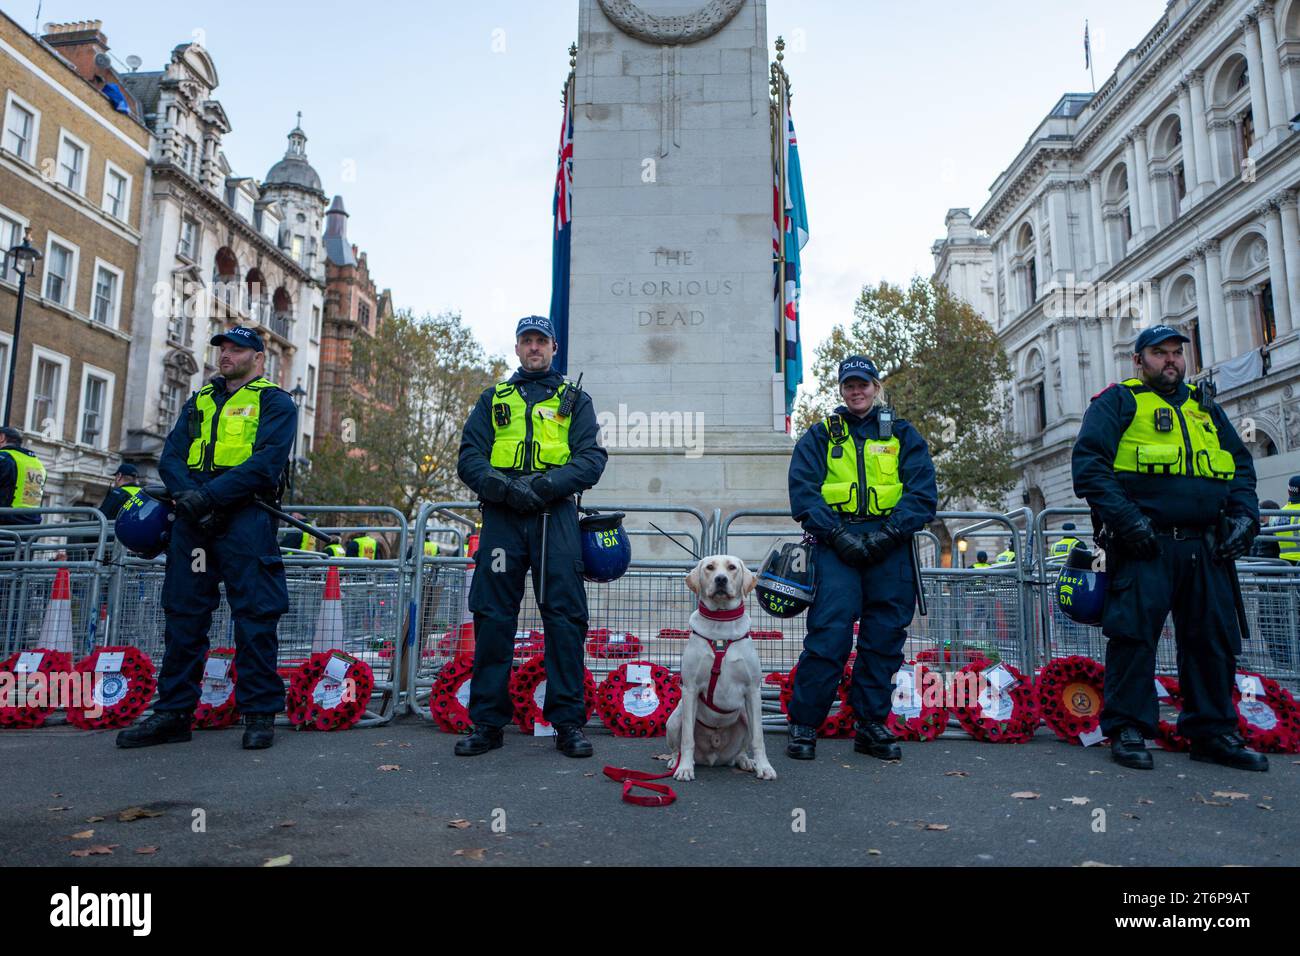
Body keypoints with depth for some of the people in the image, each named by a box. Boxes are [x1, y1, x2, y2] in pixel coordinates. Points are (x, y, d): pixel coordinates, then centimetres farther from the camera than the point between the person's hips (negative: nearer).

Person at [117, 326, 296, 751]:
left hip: (245, 517, -6)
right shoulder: (200, 401, 23)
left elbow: (266, 463, -10)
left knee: (254, 615, -5)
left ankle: (260, 713, 2)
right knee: (183, 615, 7)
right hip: (193, 519, 6)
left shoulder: (275, 402, 5)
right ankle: (173, 712, 16)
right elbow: (171, 457, 12)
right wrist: (188, 493, -10)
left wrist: (210, 494, -18)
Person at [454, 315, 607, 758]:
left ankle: (568, 722, 6)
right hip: (502, 517, 2)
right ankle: (487, 721, 12)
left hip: (555, 516, -1)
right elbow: (469, 458, 10)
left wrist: (547, 484, -14)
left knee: (565, 617, -3)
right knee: (492, 618, 1)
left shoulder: (575, 399, 17)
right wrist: (502, 486, -11)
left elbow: (592, 458, 3)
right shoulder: (493, 399, 21)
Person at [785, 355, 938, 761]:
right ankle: (803, 724, -1)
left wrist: (890, 532, -10)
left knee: (885, 635, 4)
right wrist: (837, 534, -12)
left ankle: (872, 724, 16)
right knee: (829, 630, -10)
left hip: (890, 545, 2)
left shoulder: (902, 435, 16)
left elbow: (923, 491, 5)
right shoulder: (820, 435, 14)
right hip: (838, 541, -2)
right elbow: (803, 491, 2)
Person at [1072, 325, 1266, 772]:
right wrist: (1126, 518, -17)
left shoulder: (1205, 407, 23)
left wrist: (1244, 515, 6)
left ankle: (1213, 731, 21)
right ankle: (1127, 729, 2)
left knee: (1214, 638, 9)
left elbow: (1241, 464, 24)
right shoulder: (1117, 402, 5)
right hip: (1144, 545, -6)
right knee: (1134, 634, -8)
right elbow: (1089, 463, -8)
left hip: (1207, 548, 6)